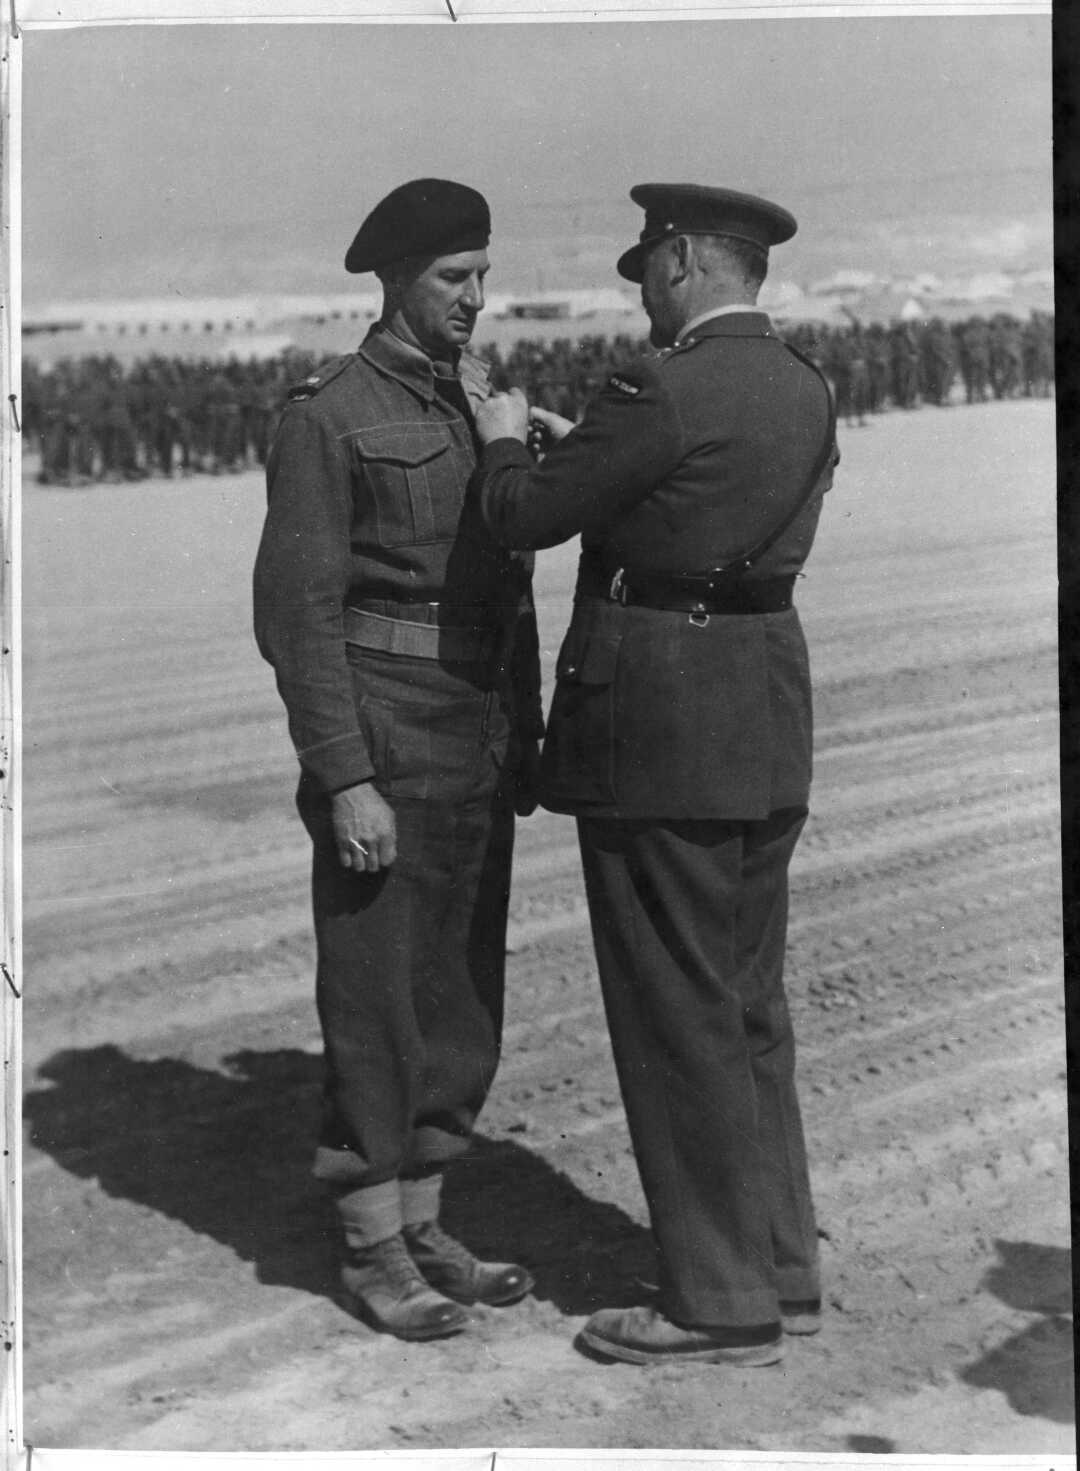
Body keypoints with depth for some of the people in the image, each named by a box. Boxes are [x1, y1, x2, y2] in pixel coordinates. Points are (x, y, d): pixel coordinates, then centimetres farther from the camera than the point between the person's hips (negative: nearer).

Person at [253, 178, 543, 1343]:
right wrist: (347, 783, -19)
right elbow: (296, 613, -14)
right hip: (380, 744, -7)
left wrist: (525, 743, 14)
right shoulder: (327, 416, -9)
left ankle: (417, 1228, 23)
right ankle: (373, 1255, 12)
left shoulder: (480, 407, 14)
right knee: (376, 1003, 0)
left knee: (458, 998, 11)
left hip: (478, 750, 7)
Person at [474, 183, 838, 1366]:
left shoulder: (664, 391, -16)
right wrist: (576, 443, 19)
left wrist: (505, 440, 10)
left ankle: (721, 1304, 10)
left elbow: (522, 518, -10)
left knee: (677, 1015, 0)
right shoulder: (806, 391, 10)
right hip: (766, 707, 9)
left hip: (659, 724, -9)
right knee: (750, 1003, 17)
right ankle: (782, 1268, 26)